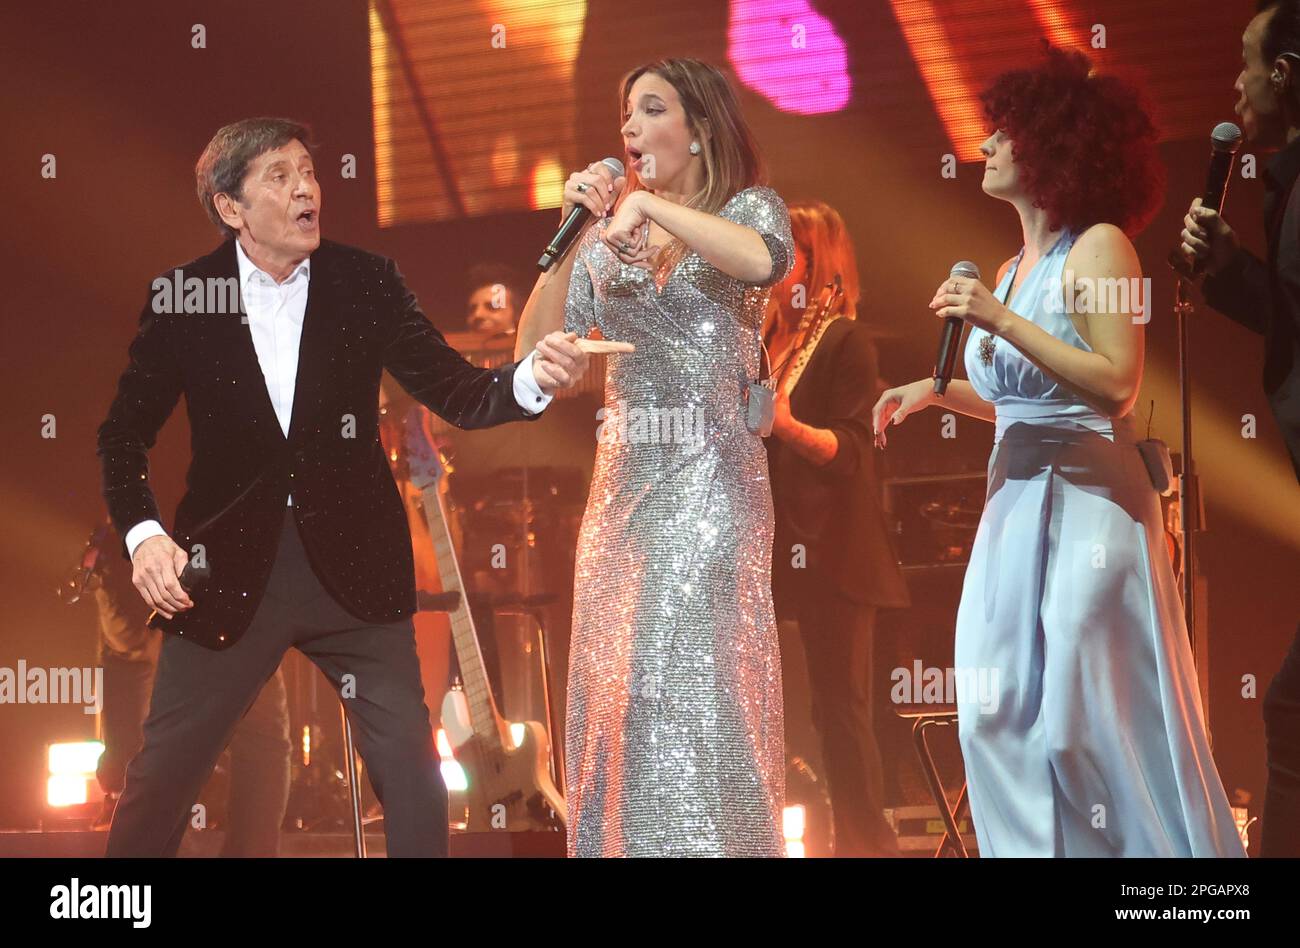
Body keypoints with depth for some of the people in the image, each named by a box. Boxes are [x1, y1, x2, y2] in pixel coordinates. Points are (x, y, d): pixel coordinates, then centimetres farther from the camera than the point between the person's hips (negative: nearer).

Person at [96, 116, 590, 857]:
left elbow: (457, 392, -6)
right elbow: (125, 432, 4)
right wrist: (143, 535, -12)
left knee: (413, 777, 1)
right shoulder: (181, 296, -4)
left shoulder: (366, 282, -2)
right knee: (162, 777, 4)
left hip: (354, 567, 1)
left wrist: (531, 379, -27)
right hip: (230, 570, -1)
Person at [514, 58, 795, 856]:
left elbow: (766, 259, -24)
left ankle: (713, 842, -6)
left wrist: (649, 202, -18)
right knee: (613, 690, 4)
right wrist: (570, 231, -2)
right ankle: (621, 843, 10)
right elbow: (536, 348, 6)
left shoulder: (747, 208, 1)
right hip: (622, 483, 5)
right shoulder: (610, 240, 13)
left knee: (693, 686, -11)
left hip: (710, 482, -5)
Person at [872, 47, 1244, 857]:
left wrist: (1002, 321, -19)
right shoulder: (1010, 270, 14)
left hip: (1087, 504, -8)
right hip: (1016, 504, 8)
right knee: (1002, 715, 4)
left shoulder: (1098, 247, -8)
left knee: (1084, 716, -7)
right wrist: (934, 390, 15)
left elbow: (1117, 382, -17)